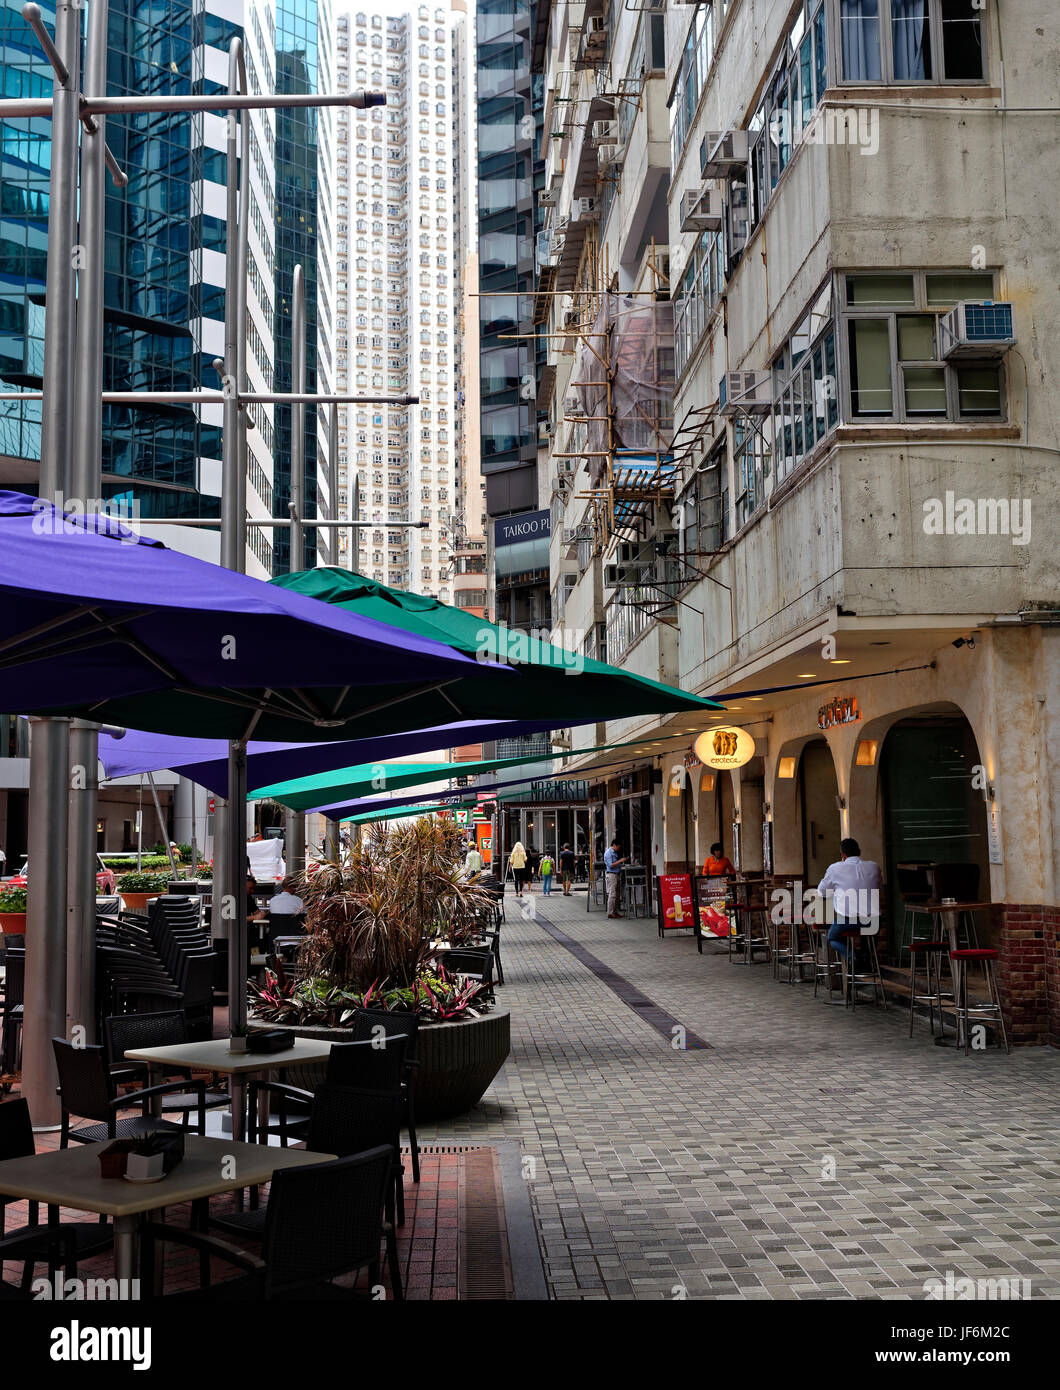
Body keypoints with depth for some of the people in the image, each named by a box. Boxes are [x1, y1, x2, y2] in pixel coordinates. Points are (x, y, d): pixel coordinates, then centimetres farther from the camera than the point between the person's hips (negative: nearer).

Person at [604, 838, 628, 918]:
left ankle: (615, 911, 13)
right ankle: (610, 912, -8)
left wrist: (623, 862, 10)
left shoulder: (615, 853, 18)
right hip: (611, 875, -9)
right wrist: (620, 861, -16)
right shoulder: (608, 853, -10)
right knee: (612, 894, -10)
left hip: (617, 874, 9)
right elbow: (611, 866, -17)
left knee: (617, 894, 9)